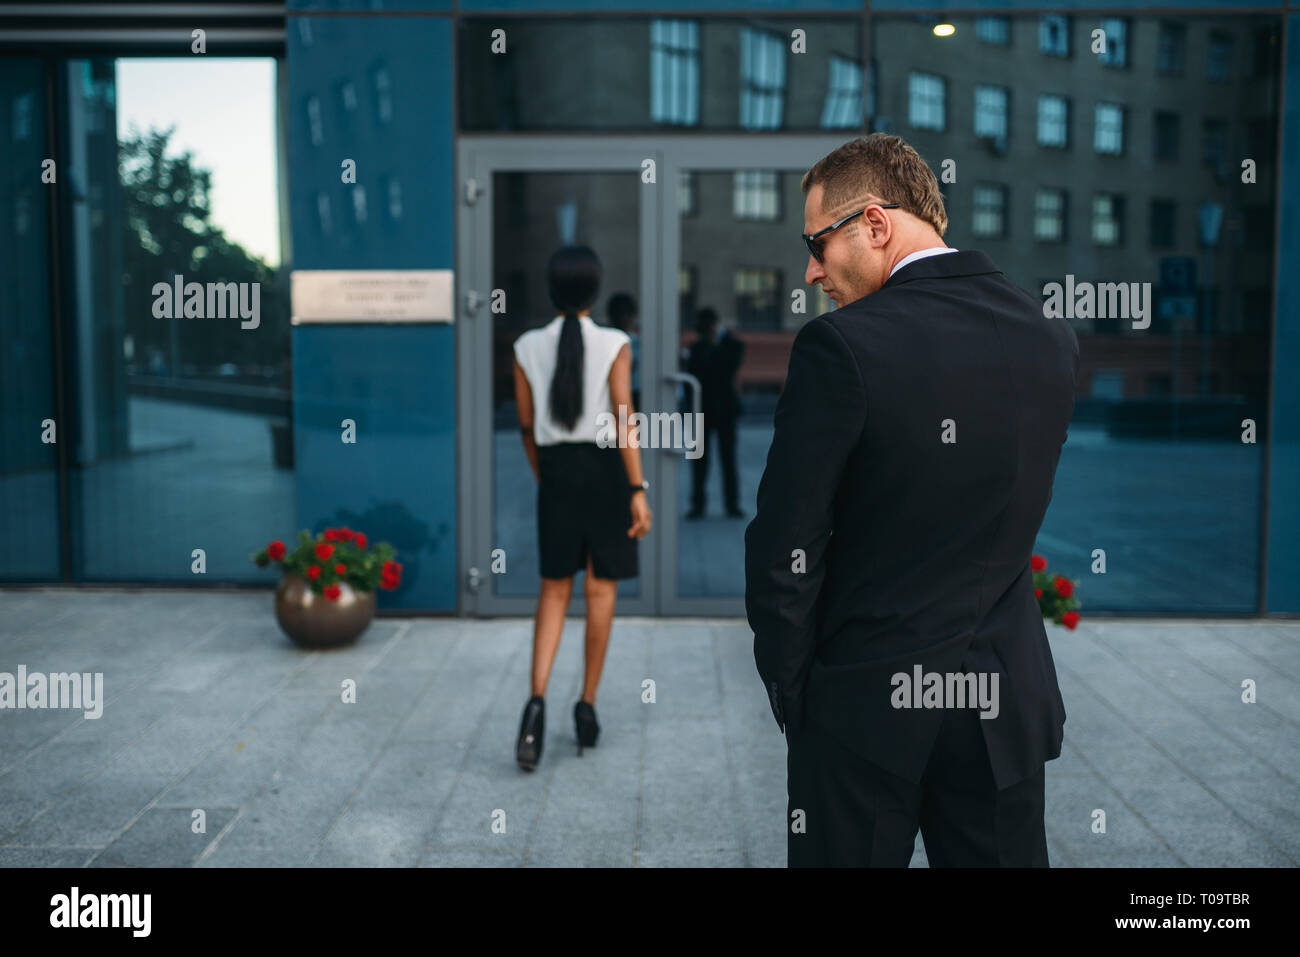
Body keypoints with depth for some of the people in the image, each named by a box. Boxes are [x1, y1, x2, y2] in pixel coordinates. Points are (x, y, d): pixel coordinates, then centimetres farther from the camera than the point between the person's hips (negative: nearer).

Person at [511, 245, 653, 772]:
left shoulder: (528, 347, 0)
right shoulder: (614, 345, -8)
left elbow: (527, 426, 6)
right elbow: (623, 419, -16)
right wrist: (638, 491, -17)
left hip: (557, 473, 2)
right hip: (606, 470, -2)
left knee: (554, 590, 10)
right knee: (601, 589, 9)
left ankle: (537, 699, -8)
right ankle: (587, 705, 15)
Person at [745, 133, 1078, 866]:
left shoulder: (842, 346, -18)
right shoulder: (1053, 339, 0)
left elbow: (785, 552, -15)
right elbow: (1018, 515, 9)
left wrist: (791, 696, -2)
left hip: (867, 703, -4)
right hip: (1007, 700, 5)